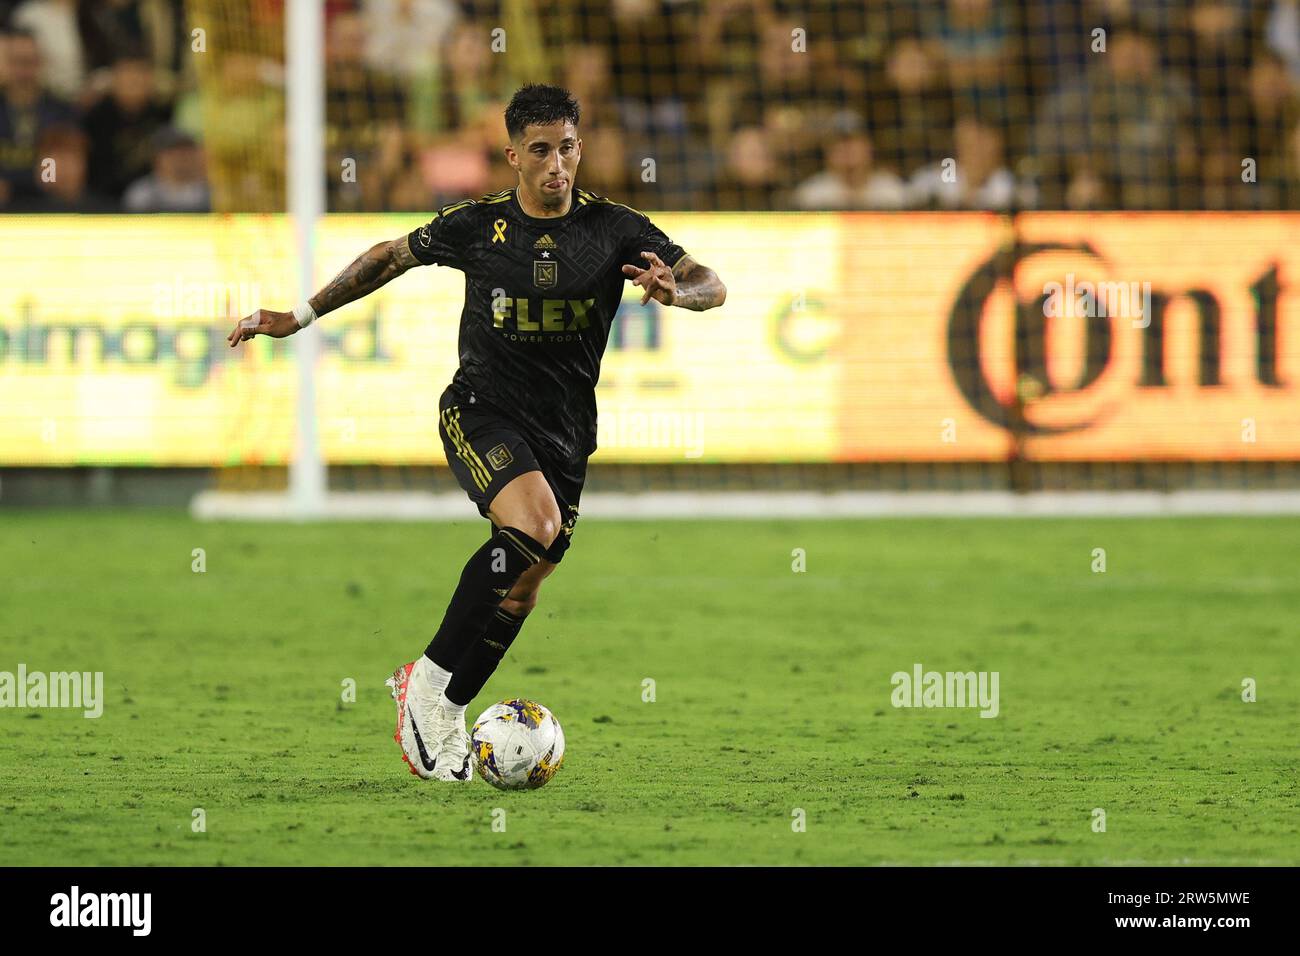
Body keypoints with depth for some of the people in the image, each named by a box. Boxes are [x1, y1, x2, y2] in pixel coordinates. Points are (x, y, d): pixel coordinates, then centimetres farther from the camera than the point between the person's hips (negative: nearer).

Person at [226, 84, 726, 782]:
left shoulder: (615, 228, -3)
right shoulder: (477, 225, -4)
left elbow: (711, 286, -8)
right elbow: (391, 256, 12)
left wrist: (675, 290, -32)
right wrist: (298, 317, 15)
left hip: (565, 434, 3)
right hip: (481, 411, -3)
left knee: (520, 589, 2)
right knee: (535, 523, -29)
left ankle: (444, 713, 21)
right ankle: (430, 679, -17)